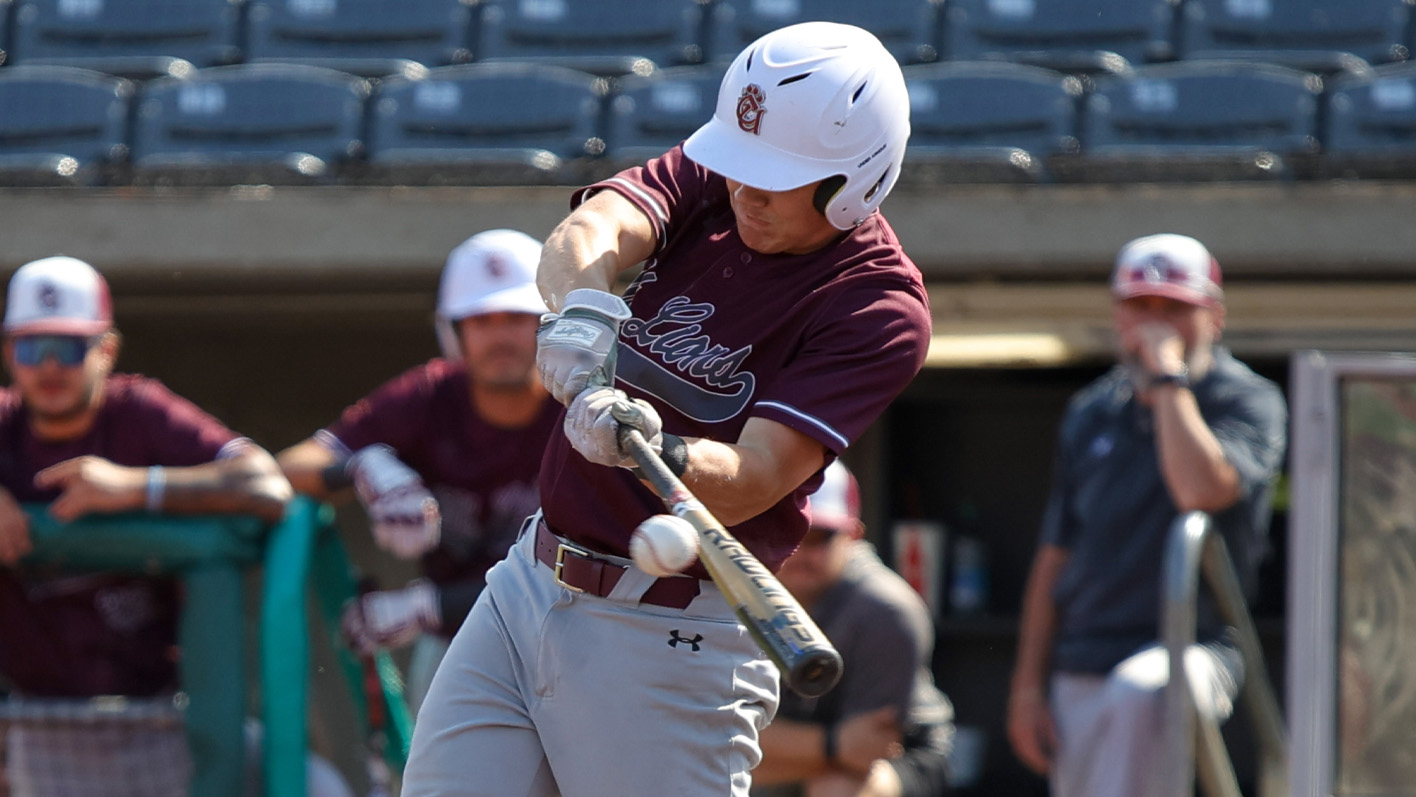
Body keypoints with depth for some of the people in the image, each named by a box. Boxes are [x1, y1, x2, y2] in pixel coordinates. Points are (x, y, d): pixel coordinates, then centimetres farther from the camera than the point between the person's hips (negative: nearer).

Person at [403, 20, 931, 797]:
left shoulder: (881, 311, -14)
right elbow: (587, 233, -18)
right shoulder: (707, 180, 3)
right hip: (529, 582, 6)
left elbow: (747, 483, -23)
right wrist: (583, 306, -41)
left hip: (672, 642, -6)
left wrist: (658, 450, -45)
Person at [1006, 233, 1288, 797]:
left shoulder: (1248, 401, -2)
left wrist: (1168, 373, -14)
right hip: (1080, 673, 6)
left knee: (1139, 691, -39)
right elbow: (1055, 557, 17)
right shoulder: (1091, 414, 15)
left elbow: (1202, 490, -24)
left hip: (1193, 656, -6)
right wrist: (1027, 686, 12)